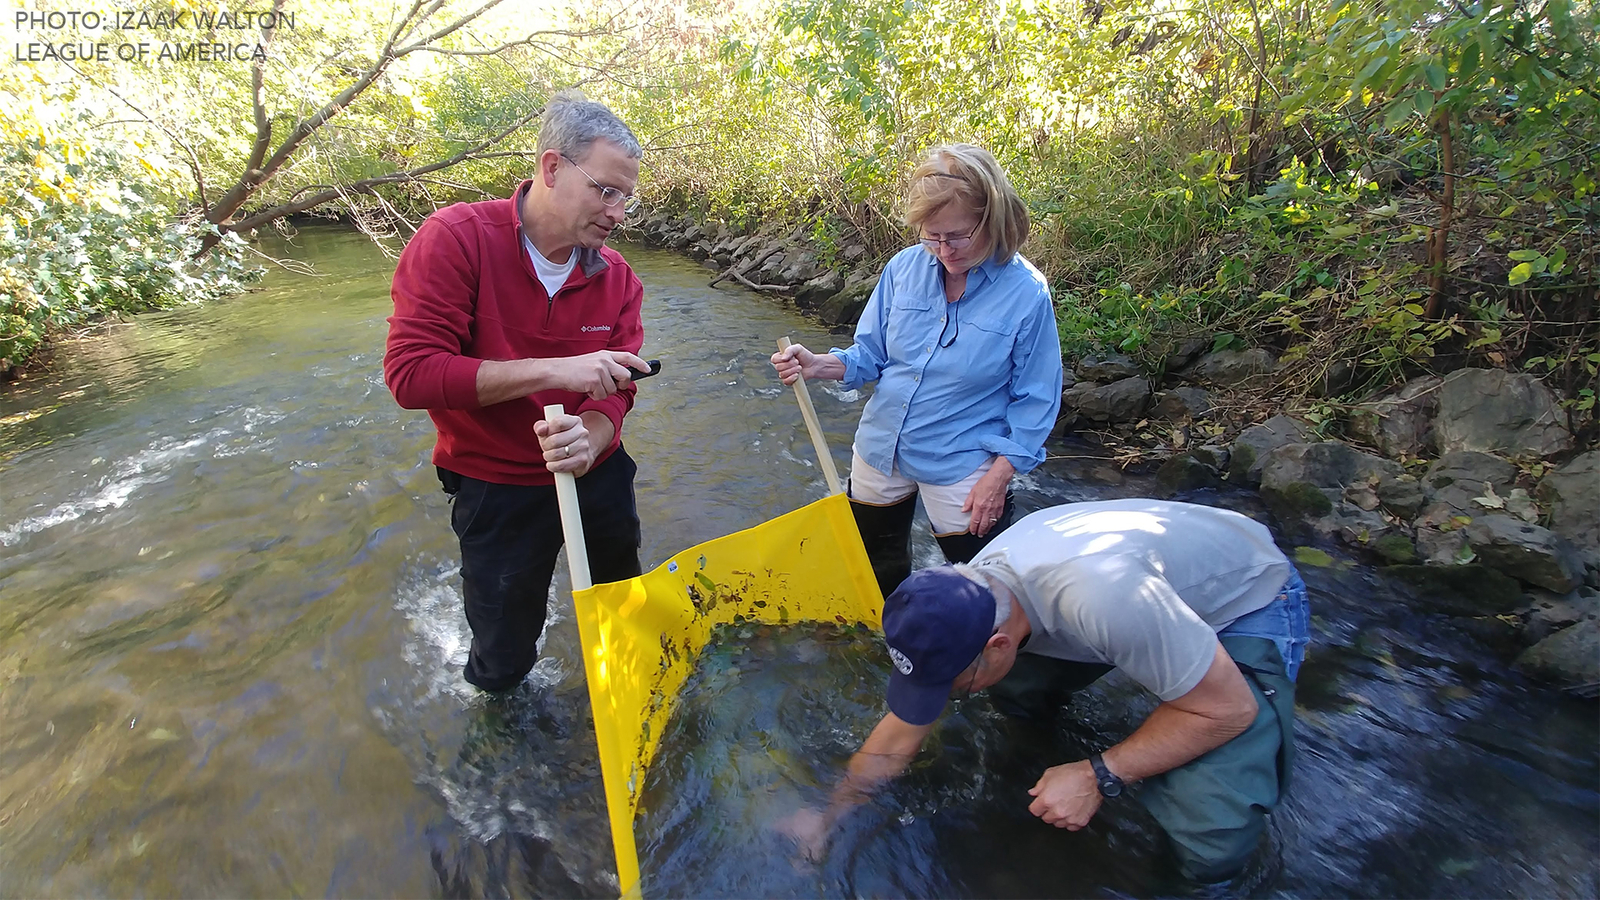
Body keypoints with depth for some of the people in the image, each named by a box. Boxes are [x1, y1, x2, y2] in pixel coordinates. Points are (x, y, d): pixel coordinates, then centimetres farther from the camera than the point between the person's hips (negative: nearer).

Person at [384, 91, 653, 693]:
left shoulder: (617, 277, -7)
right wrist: (555, 370, -32)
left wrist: (589, 441, -34)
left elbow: (614, 391, -9)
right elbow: (410, 372, -26)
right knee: (502, 662, 12)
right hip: (498, 490, -4)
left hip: (597, 475, 4)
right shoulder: (454, 239, -19)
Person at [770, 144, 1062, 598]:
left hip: (961, 464, -4)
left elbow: (1036, 399, -10)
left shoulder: (1026, 292, -16)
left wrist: (999, 476, -13)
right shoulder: (905, 267, -7)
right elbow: (871, 354, 2)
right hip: (881, 446, 5)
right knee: (873, 562, 24)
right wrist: (818, 365, -17)